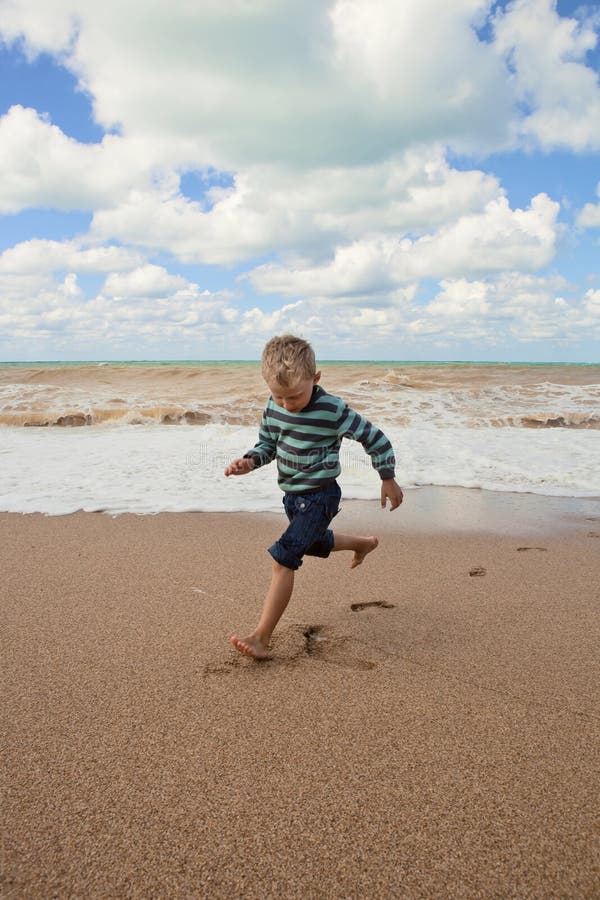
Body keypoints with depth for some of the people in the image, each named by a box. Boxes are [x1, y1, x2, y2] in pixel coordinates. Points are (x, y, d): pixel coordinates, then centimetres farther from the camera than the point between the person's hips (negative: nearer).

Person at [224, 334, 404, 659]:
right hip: (292, 495, 8)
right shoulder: (273, 407, -6)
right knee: (313, 543, 30)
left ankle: (261, 636, -9)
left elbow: (375, 438, -12)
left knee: (283, 558, -16)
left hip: (320, 496, -8)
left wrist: (388, 480, -4)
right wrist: (249, 462, -15)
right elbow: (267, 444, 7)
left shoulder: (333, 411, -23)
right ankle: (365, 543, 59)